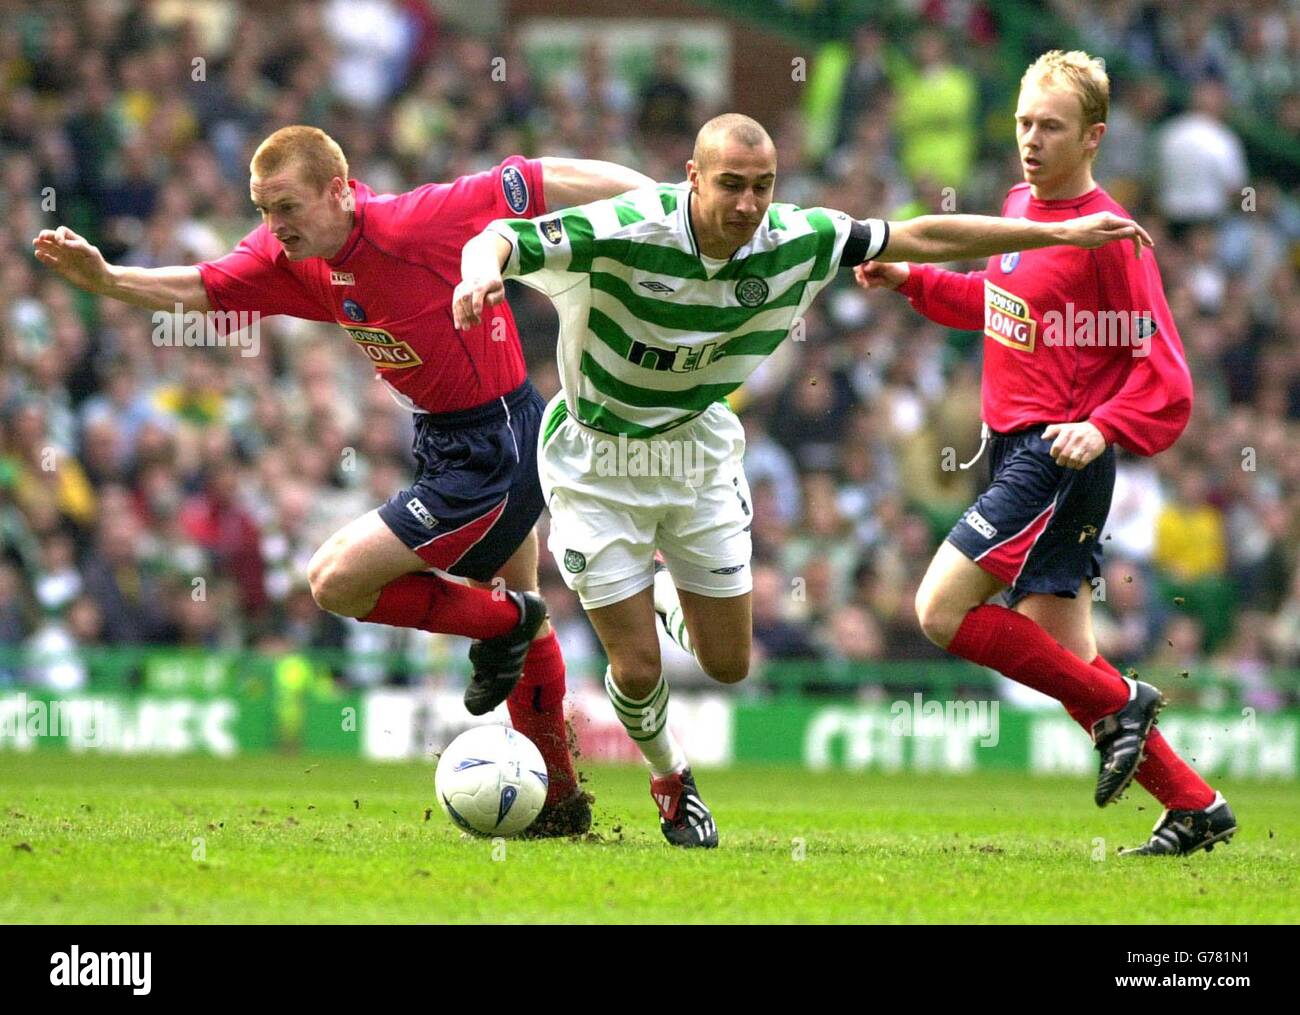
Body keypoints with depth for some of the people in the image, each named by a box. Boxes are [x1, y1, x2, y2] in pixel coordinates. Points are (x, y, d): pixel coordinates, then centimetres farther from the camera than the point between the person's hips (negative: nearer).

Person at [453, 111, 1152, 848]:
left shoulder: (794, 241, -16)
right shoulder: (625, 232, -29)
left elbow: (925, 238, -8)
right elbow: (501, 240, -30)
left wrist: (1064, 233, -8)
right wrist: (482, 270, -56)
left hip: (696, 448, 4)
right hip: (598, 461, -4)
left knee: (728, 664, 8)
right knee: (638, 670, -5)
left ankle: (665, 600, 43)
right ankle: (670, 778, 29)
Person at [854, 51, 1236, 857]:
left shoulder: (1107, 235, -15)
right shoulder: (1020, 206, 10)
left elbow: (1164, 370, -15)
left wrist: (1104, 429, -29)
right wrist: (912, 280, 20)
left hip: (1061, 459, -9)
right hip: (1015, 450, 9)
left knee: (943, 610, -14)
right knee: (1060, 655, 7)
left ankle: (1119, 703, -3)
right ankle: (1194, 806, 14)